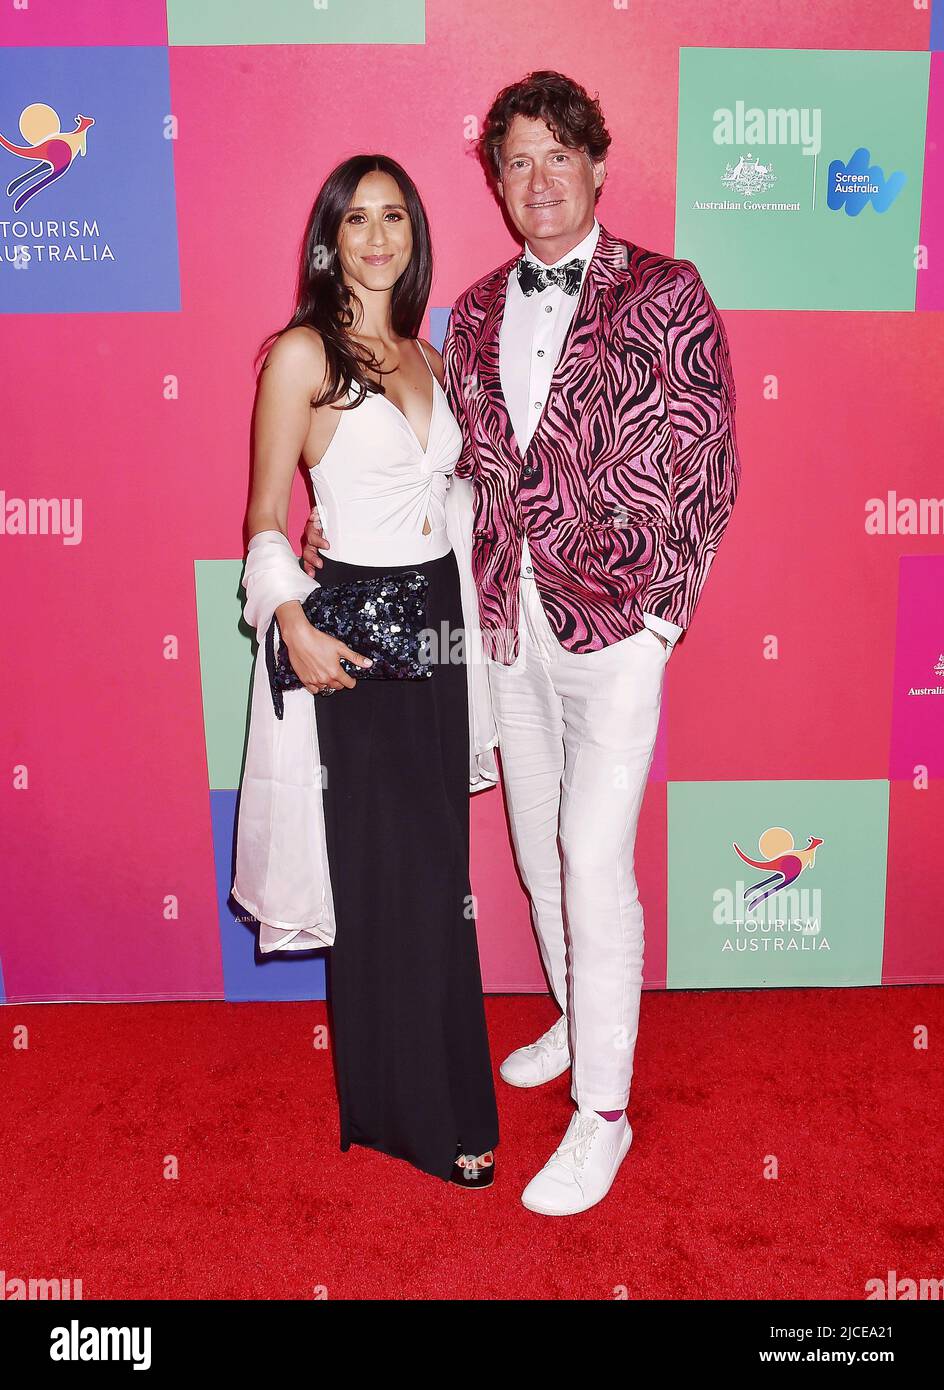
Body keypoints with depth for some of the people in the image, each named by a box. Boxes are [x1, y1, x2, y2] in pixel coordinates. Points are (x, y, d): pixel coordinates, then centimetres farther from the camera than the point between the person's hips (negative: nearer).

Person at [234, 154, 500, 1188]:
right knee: (381, 874, 3)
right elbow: (266, 513, -7)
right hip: (350, 627, -6)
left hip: (435, 621, 6)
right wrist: (294, 625, -22)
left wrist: (471, 615, 9)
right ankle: (415, 1108, 20)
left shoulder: (425, 356, 14)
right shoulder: (302, 354, -6)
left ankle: (437, 1074, 33)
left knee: (437, 862, 14)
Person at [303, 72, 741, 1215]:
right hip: (508, 620, 6)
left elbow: (707, 463, -6)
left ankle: (603, 1112, 10)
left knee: (594, 859, -6)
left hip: (616, 621, -5)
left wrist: (659, 611, -10)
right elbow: (465, 468, 14)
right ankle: (577, 1019, 40)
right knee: (537, 844, 16)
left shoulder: (665, 294, -4)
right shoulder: (474, 314, 11)